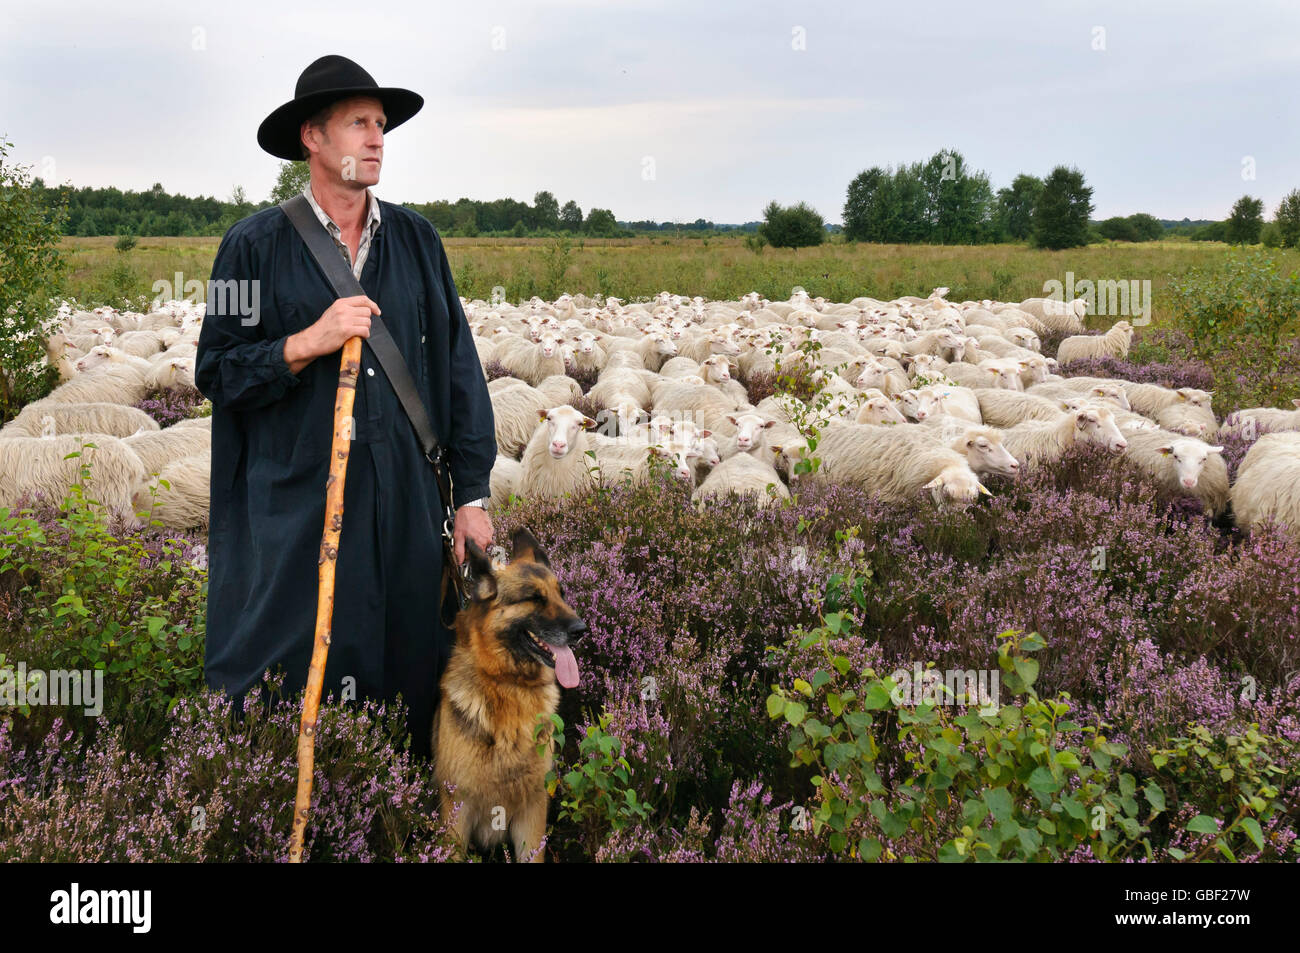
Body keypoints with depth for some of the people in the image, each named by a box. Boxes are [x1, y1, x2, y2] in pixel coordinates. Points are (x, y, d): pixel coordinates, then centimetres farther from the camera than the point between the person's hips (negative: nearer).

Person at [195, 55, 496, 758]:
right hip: (292, 509, -3)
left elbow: (458, 368, 10)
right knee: (288, 690, 3)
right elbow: (215, 374, 1)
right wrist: (309, 343, -16)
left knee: (410, 683, 9)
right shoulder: (256, 244, 1)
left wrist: (472, 494, 6)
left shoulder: (416, 240, 10)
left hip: (406, 506, 3)